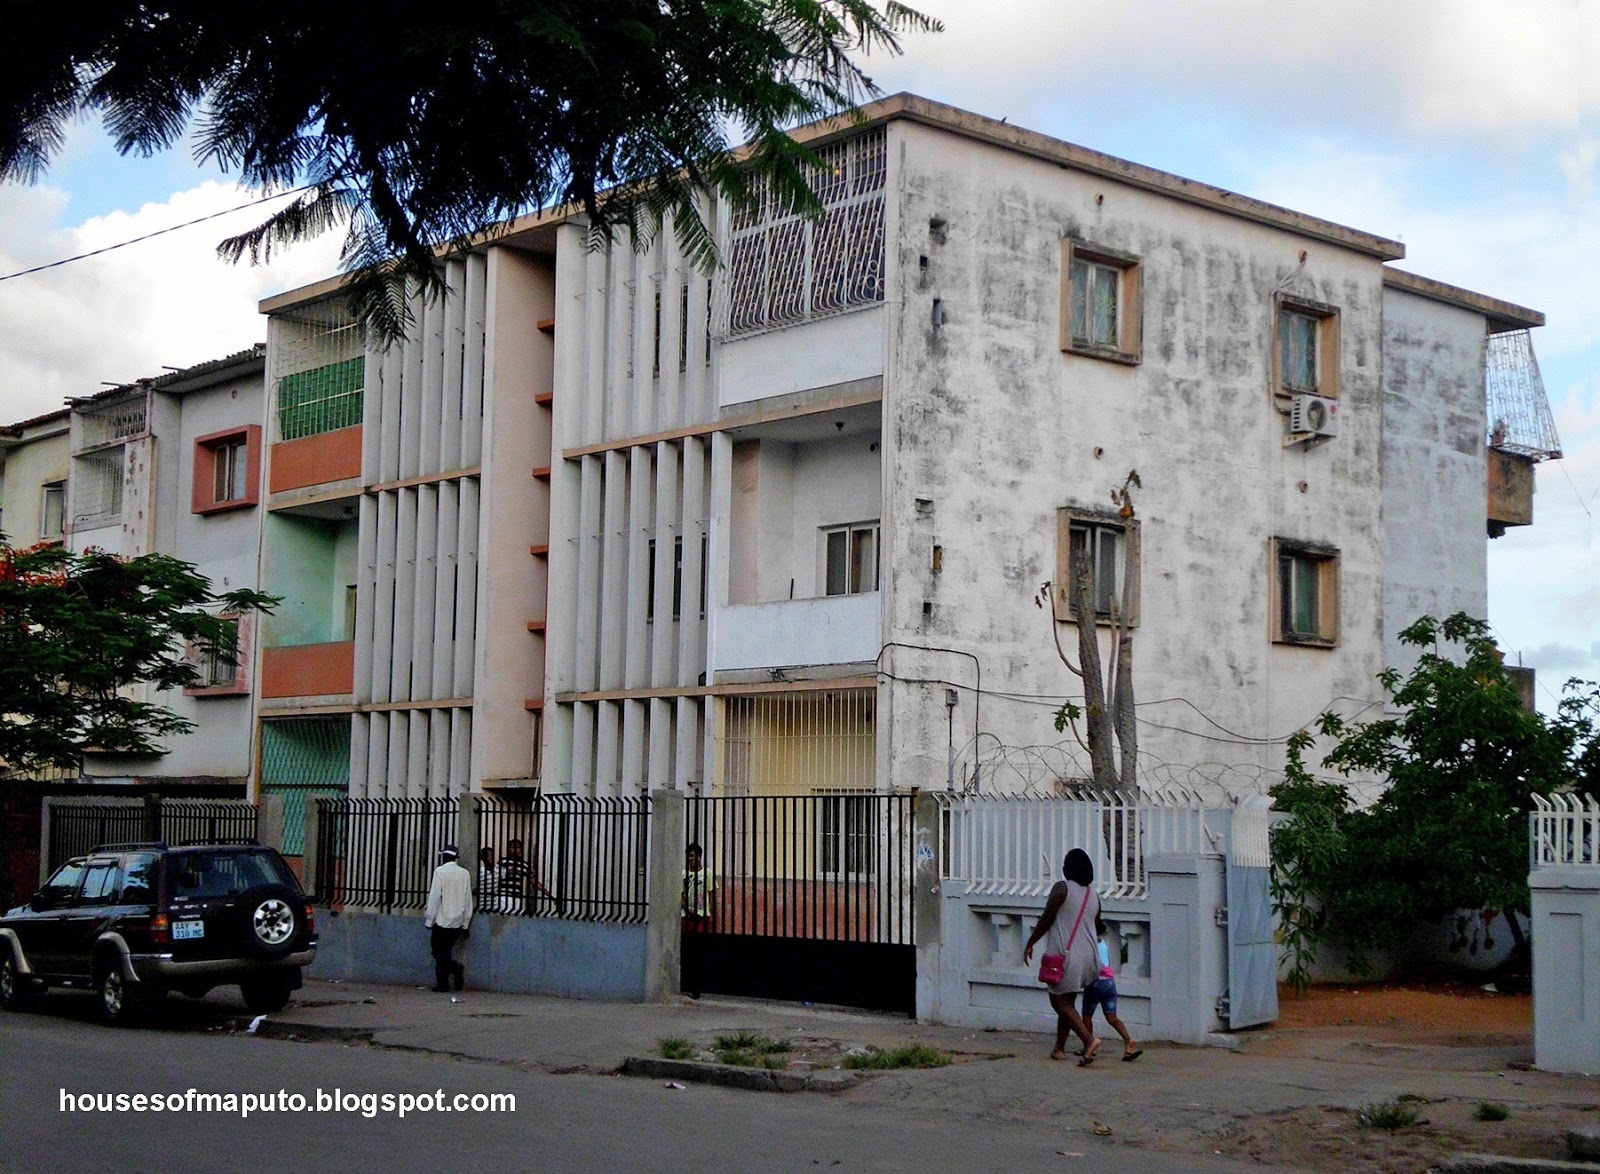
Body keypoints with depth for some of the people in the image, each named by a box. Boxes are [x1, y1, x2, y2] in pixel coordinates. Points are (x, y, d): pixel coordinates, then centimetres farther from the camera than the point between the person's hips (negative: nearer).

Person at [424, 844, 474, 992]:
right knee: (446, 951, 16)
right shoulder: (465, 873, 5)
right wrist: (465, 923, 15)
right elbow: (468, 900, 8)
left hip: (442, 920, -5)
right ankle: (456, 968, -6)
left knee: (440, 952, 3)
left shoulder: (440, 871, -9)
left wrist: (429, 920, -4)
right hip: (458, 922, 5)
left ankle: (442, 984, -3)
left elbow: (434, 897, -11)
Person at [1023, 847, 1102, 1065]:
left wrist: (1030, 944, 3)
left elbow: (1046, 920, -8)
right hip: (1087, 955, 7)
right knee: (1067, 1002, 17)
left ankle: (1089, 1039, -20)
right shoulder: (1093, 896, 10)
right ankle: (1059, 1048, 20)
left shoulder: (1062, 888, -10)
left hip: (1064, 954, -7)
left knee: (1060, 1002, -3)